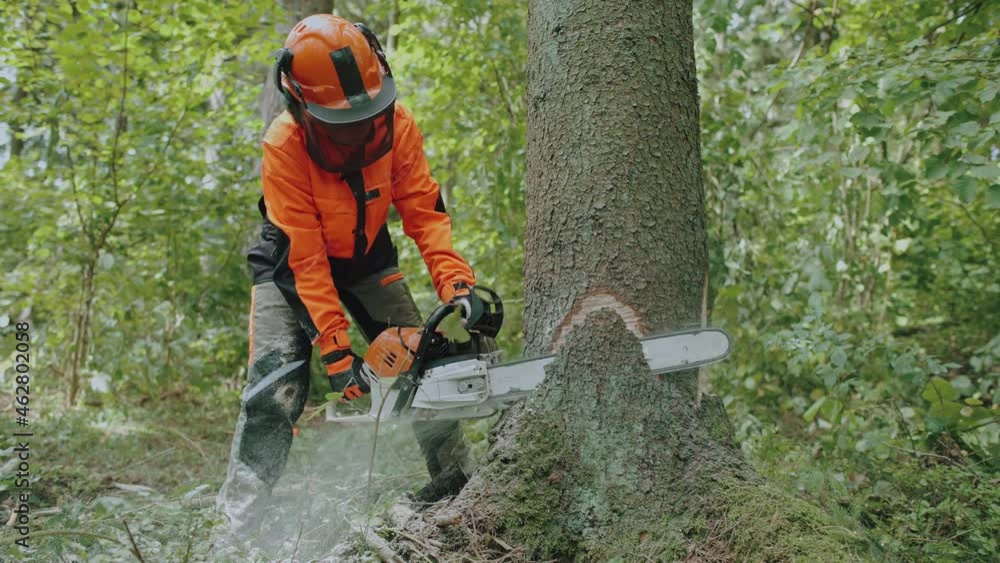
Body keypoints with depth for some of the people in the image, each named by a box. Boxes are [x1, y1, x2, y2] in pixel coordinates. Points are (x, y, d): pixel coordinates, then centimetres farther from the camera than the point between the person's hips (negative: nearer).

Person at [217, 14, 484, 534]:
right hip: (293, 261, -4)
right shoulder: (284, 147, -33)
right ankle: (237, 521, -10)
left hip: (366, 256, 4)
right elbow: (306, 259, -31)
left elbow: (423, 212, -22)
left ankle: (457, 481, 13)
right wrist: (336, 351, -33)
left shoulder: (396, 124, -23)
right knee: (278, 385, -16)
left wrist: (456, 285, -38)